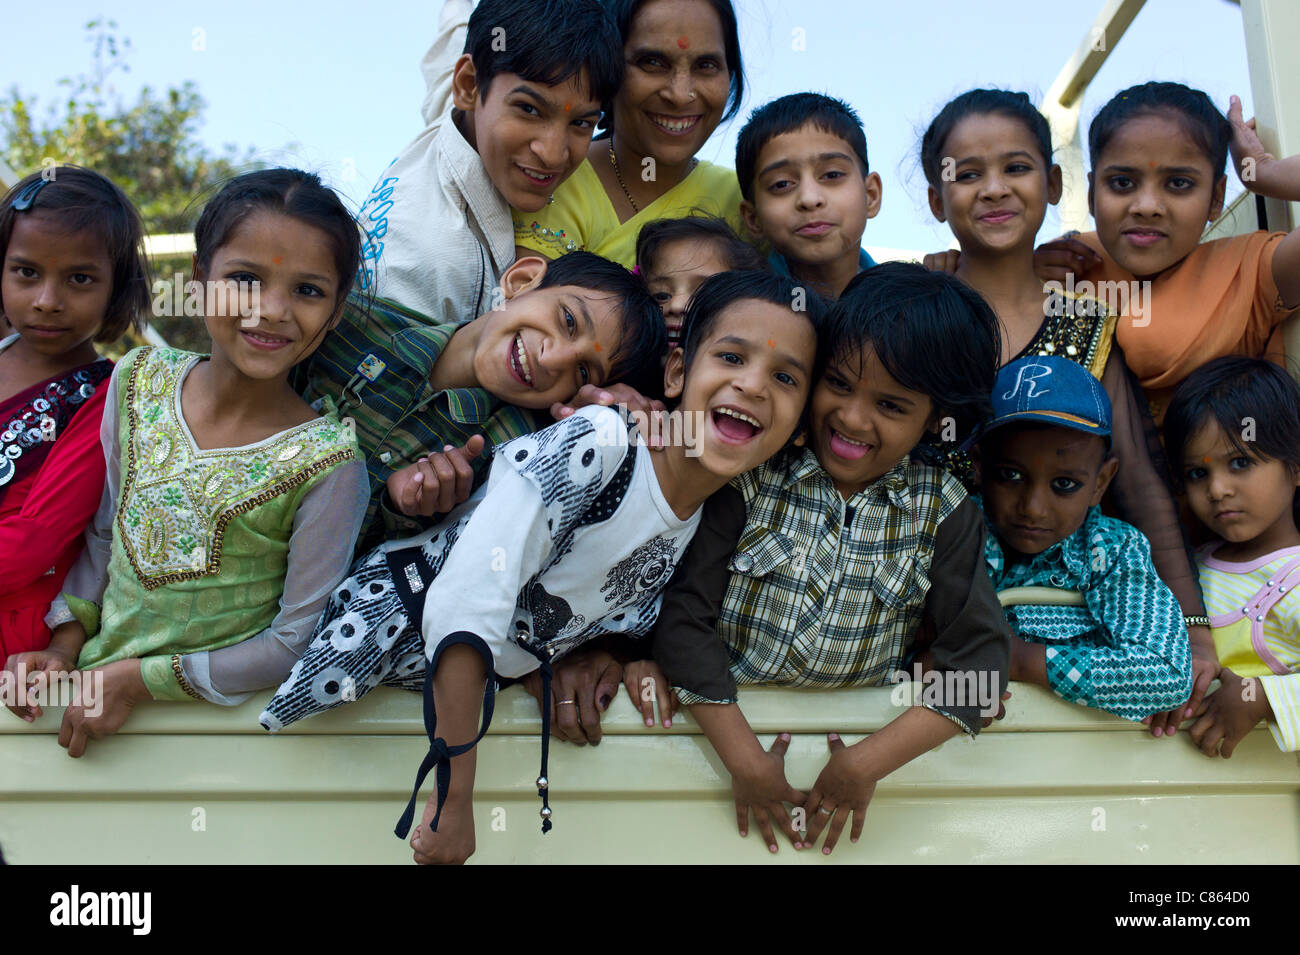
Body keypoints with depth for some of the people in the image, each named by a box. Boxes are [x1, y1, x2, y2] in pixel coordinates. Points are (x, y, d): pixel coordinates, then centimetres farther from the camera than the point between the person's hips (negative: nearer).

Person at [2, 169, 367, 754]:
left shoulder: (326, 463, -19)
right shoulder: (138, 381, -4)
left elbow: (298, 641, -15)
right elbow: (103, 529, 9)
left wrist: (139, 680, -13)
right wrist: (67, 644, 0)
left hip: (216, 714, -4)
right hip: (93, 679, 5)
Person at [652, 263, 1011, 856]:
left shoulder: (944, 514, 0)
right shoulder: (754, 478, -3)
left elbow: (978, 655, -5)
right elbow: (684, 613, -7)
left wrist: (870, 762, -15)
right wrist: (743, 756, -14)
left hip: (860, 733, 2)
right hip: (734, 720, -2)